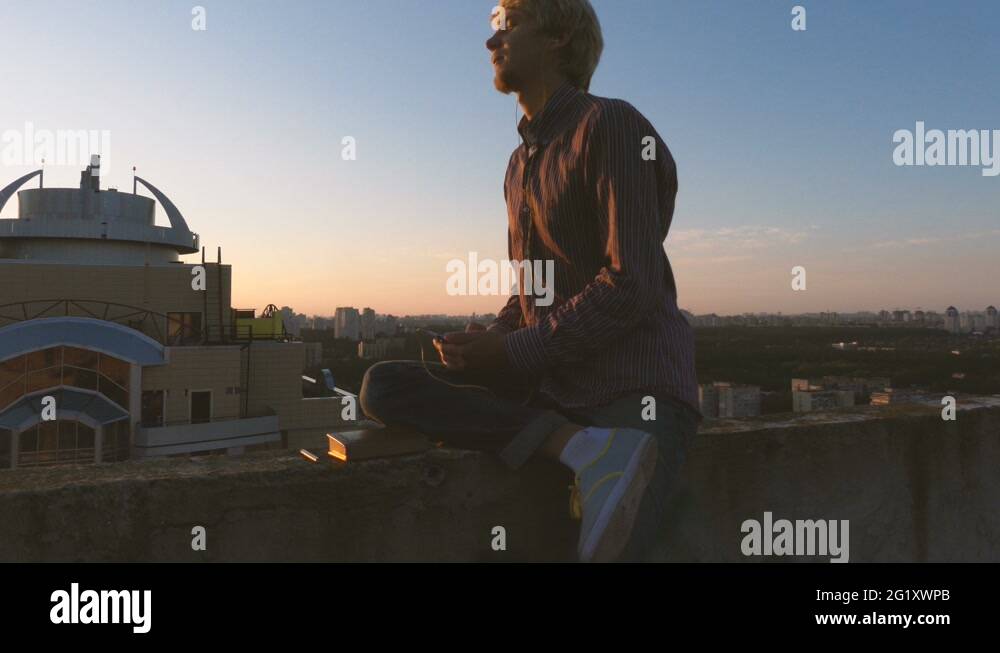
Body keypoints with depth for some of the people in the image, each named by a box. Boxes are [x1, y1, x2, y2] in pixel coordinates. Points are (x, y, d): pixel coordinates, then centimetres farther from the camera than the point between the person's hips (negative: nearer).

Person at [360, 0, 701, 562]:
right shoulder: (523, 161, 19)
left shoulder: (609, 125, -7)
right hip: (551, 386, 9)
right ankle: (583, 447, -21)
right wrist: (492, 339, 2)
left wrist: (512, 353, -14)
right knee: (383, 387, -12)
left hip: (635, 384, -9)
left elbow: (633, 284, -17)